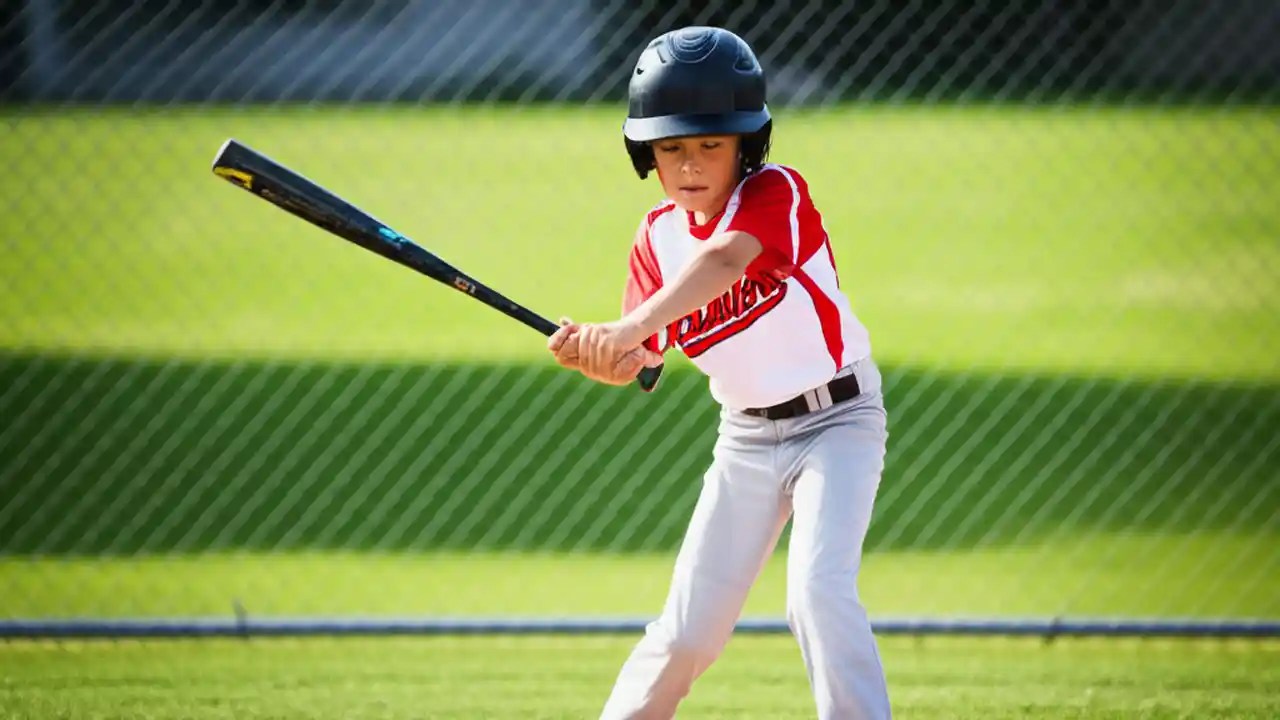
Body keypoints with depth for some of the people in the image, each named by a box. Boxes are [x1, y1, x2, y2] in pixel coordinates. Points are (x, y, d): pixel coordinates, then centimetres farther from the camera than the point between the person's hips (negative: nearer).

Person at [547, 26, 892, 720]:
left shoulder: (776, 193, -19)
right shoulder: (658, 235, -2)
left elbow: (723, 258, -40)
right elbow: (638, 364, -6)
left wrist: (630, 328, -54)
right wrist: (592, 354, -30)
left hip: (836, 421, -5)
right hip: (747, 436, 5)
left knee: (818, 590, -23)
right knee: (688, 629, 4)